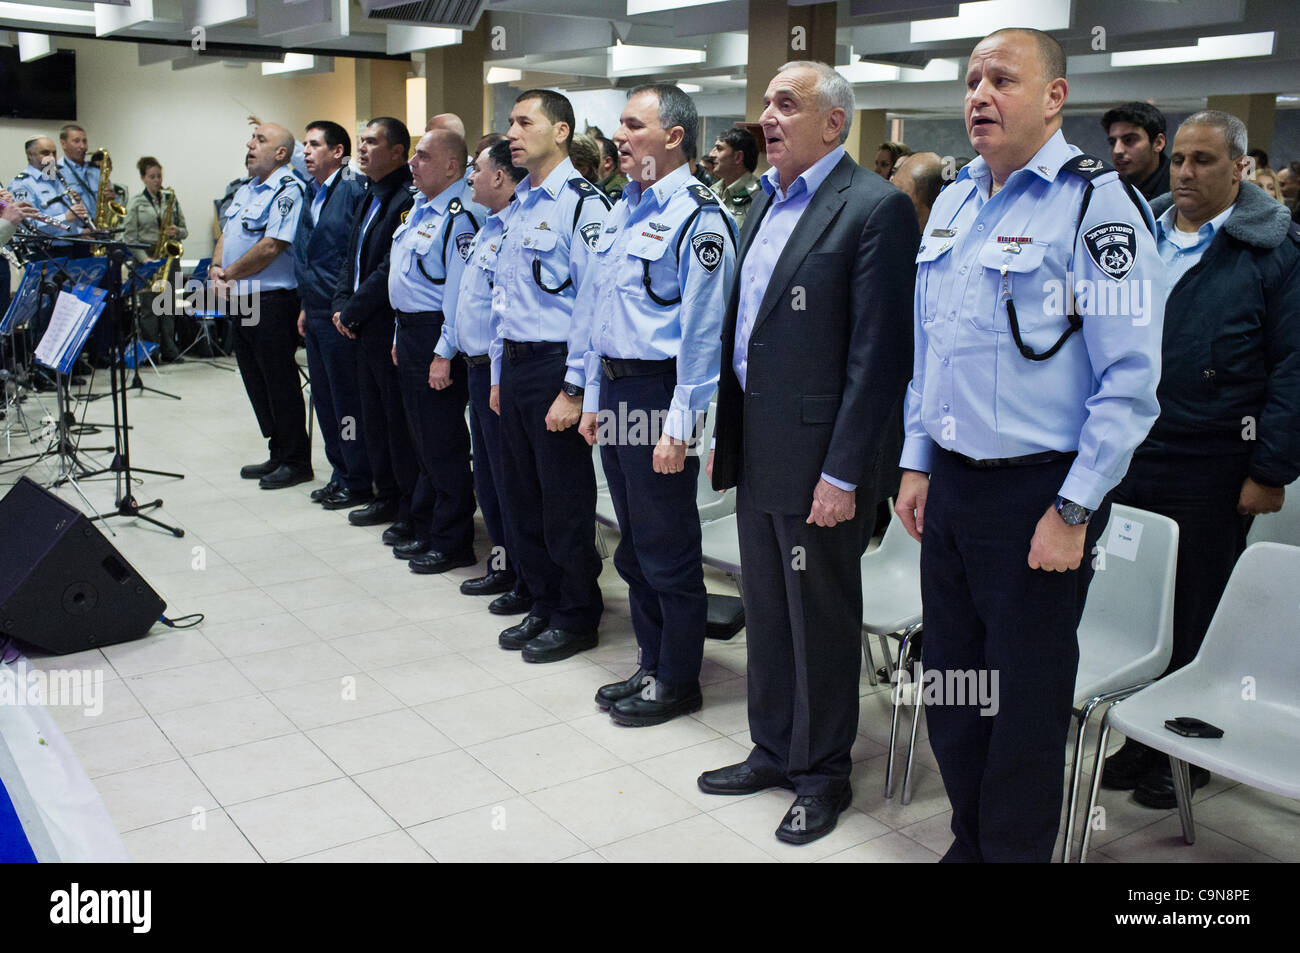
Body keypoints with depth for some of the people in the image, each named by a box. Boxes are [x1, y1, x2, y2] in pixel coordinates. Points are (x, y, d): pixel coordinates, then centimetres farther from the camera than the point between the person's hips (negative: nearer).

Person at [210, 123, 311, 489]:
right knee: (256, 382, 14)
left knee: (280, 383, -2)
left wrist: (229, 274, -10)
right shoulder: (246, 190, 17)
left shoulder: (288, 190, -12)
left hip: (272, 303, -9)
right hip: (241, 302, 9)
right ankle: (278, 455, 25)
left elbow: (271, 247, -20)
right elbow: (226, 236, 18)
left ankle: (296, 462, 9)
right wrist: (217, 269, -2)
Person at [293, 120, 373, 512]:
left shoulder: (355, 189, -13)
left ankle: (358, 483, 10)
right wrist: (306, 306, 20)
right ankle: (340, 475, 26)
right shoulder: (314, 194, 15)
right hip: (316, 314, 9)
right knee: (324, 397, 15)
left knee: (347, 399, -1)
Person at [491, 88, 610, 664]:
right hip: (513, 365, 9)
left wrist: (574, 389, -19)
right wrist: (499, 374, 17)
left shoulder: (581, 203, -12)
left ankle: (577, 617, 17)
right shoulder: (518, 204, 14)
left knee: (565, 498, 2)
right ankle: (543, 604, 30)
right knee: (524, 492, 15)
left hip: (555, 366, -9)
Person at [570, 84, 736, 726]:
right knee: (634, 547, 18)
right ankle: (650, 665, 33)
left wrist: (678, 427, -20)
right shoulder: (623, 210, 14)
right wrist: (592, 398, 16)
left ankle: (678, 681, 20)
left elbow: (702, 331, -18)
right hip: (615, 389, 9)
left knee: (668, 550, 3)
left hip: (659, 391, -9)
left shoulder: (697, 216, -14)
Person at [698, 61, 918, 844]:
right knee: (767, 614, 19)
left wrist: (843, 474, -19)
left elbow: (878, 353, -17)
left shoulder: (877, 208, -13)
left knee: (821, 622, 7)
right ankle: (774, 750, 36)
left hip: (817, 458, -8)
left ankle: (824, 773, 25)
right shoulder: (766, 201, 13)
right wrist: (723, 432, 13)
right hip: (754, 450, 8)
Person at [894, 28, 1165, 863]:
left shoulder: (1098, 202, -11)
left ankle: (1015, 848, 27)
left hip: (1038, 490, -7)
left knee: (1024, 702, 7)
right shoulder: (954, 202, 11)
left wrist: (1072, 511, -16)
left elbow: (1130, 378, -14)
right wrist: (918, 463, 13)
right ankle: (970, 843, 36)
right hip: (949, 482, 7)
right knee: (950, 685, 16)